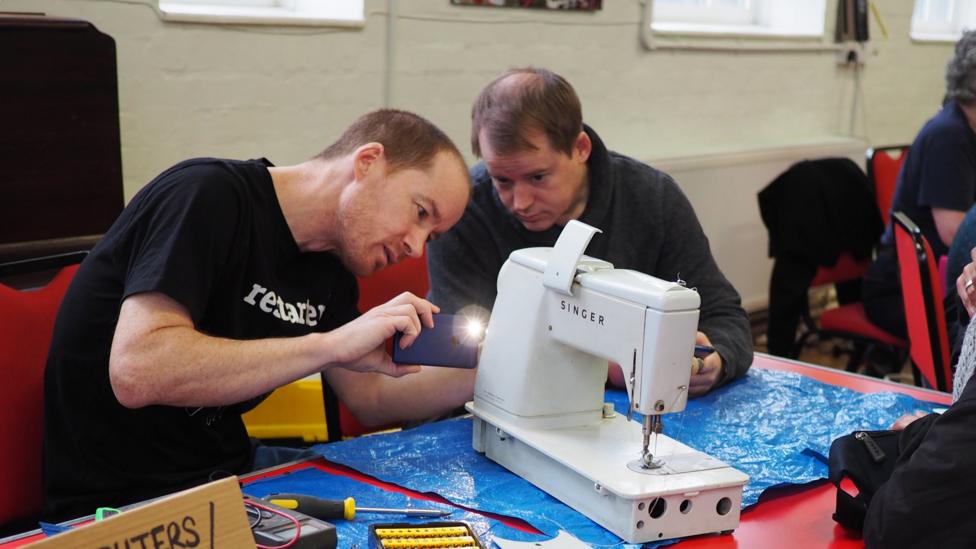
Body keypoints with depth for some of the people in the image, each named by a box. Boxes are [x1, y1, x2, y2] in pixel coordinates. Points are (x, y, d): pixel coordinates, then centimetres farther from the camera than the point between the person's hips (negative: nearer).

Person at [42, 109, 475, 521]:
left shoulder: (327, 268, 5)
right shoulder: (208, 195, -20)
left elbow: (371, 400, 11)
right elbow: (136, 374, -32)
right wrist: (330, 345, -32)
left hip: (231, 472, 8)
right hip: (123, 503, -8)